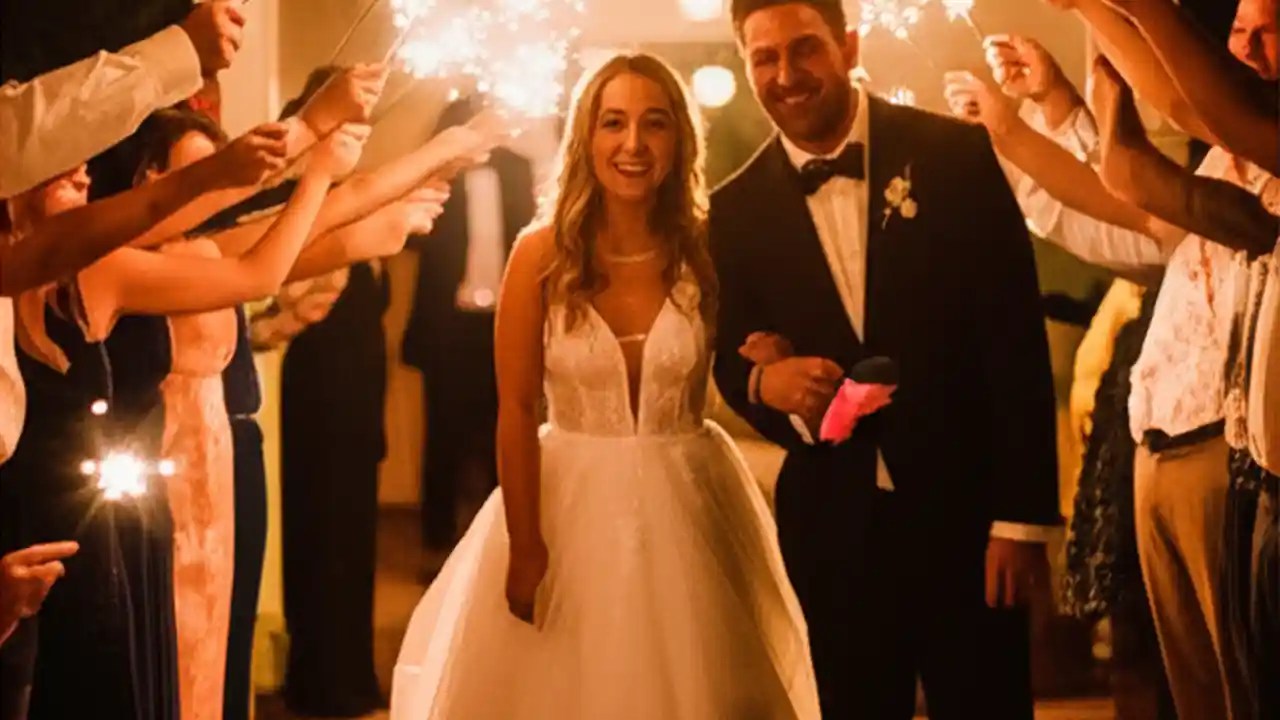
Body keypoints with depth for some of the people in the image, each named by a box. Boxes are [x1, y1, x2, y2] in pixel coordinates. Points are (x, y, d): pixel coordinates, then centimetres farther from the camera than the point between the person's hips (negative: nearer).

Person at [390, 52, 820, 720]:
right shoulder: (541, 254, -8)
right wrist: (524, 547, -10)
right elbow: (515, 408, -8)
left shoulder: (707, 250, -4)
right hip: (571, 505, -1)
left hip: (688, 508, 1)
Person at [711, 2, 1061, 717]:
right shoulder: (738, 209, 4)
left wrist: (1022, 516, -10)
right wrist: (763, 381, -14)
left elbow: (1016, 339, -6)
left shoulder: (955, 154, -4)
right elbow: (730, 362, 11)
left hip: (962, 508, -2)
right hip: (831, 525, 2)